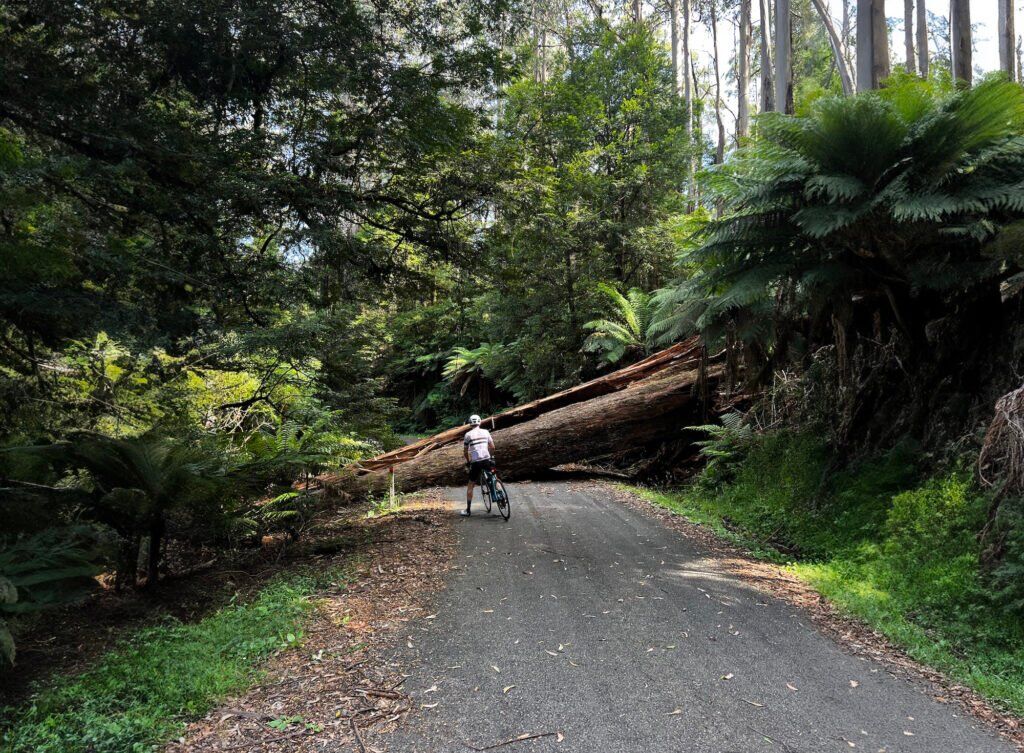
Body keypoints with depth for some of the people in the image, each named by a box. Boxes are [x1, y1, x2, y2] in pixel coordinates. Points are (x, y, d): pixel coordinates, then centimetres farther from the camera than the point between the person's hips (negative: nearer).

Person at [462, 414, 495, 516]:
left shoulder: (468, 434, 2)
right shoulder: (485, 432, 8)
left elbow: (465, 452, 5)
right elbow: (492, 447, 11)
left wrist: (468, 461, 21)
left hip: (475, 462, -2)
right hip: (487, 460, 2)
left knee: (470, 485, 8)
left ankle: (468, 510, 7)